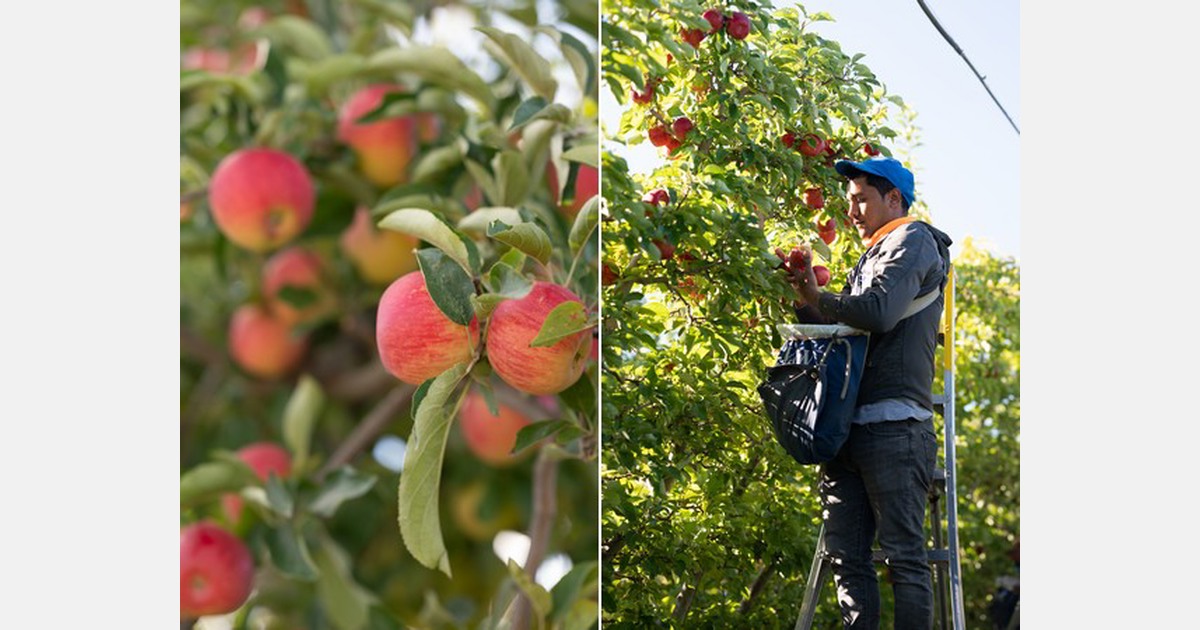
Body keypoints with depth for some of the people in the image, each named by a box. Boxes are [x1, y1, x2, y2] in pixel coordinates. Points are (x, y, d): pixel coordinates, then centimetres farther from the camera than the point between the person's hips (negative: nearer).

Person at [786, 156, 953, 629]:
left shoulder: (913, 242, 1)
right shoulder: (870, 258, 27)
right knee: (846, 555, 4)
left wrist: (818, 299, -4)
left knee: (903, 556, -9)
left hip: (892, 428, -9)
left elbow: (878, 313, -16)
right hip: (847, 427, 9)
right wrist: (803, 299, 11)